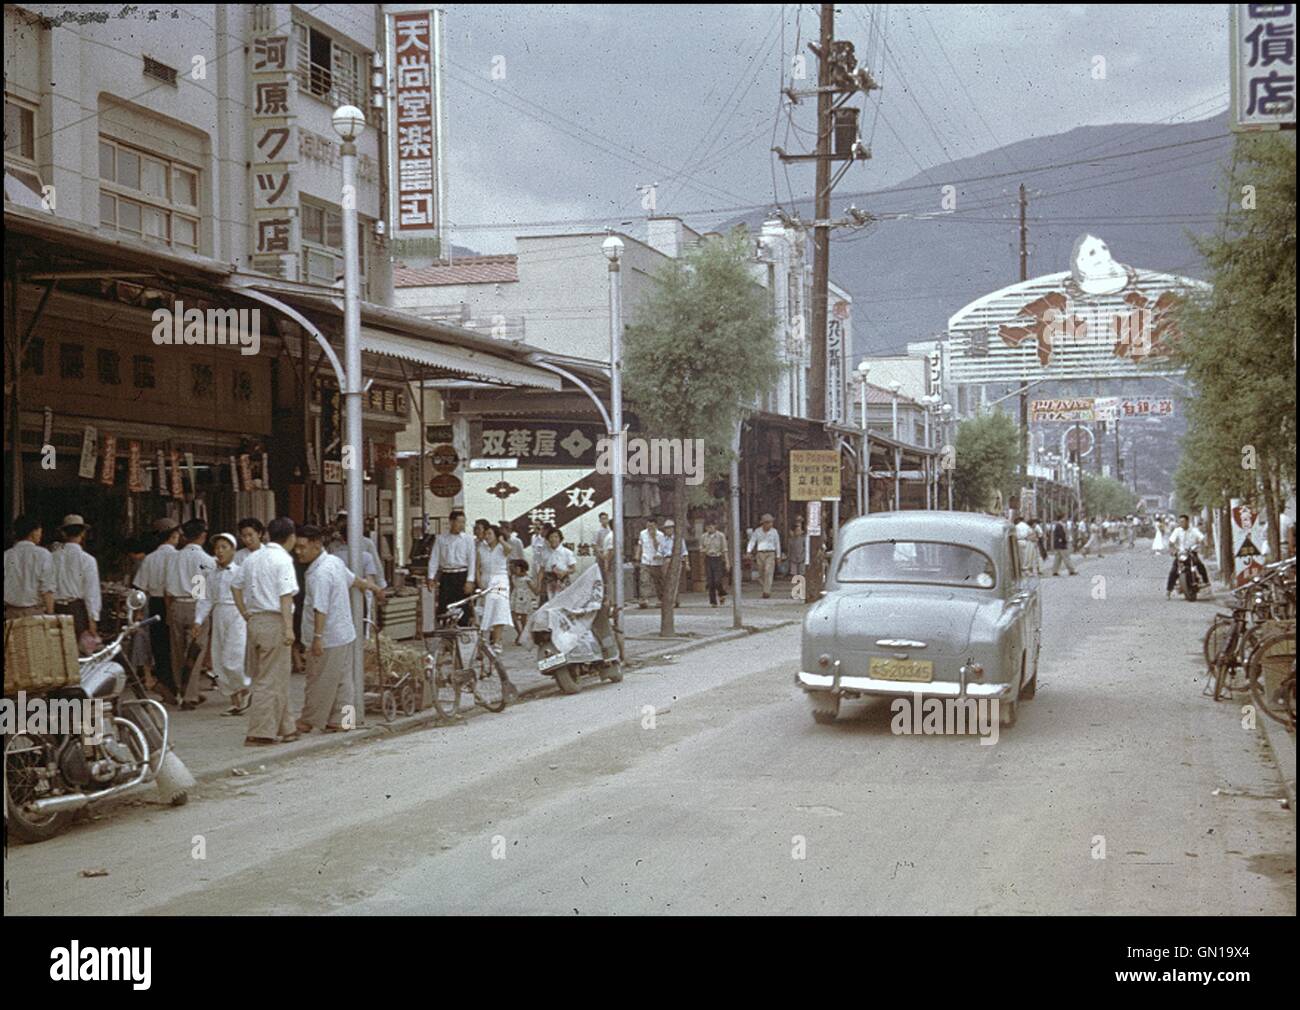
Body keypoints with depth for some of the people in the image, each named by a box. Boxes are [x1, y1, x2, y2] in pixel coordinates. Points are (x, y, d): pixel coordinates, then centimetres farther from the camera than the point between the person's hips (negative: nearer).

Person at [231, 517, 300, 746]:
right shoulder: (283, 560, -11)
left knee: (263, 678, 15)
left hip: (255, 621, 8)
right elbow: (286, 596, -19)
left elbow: (235, 585, 19)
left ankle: (285, 727, 26)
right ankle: (259, 733, -5)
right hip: (274, 622, -8)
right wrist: (289, 628, -21)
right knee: (271, 680, -3)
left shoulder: (253, 558, 12)